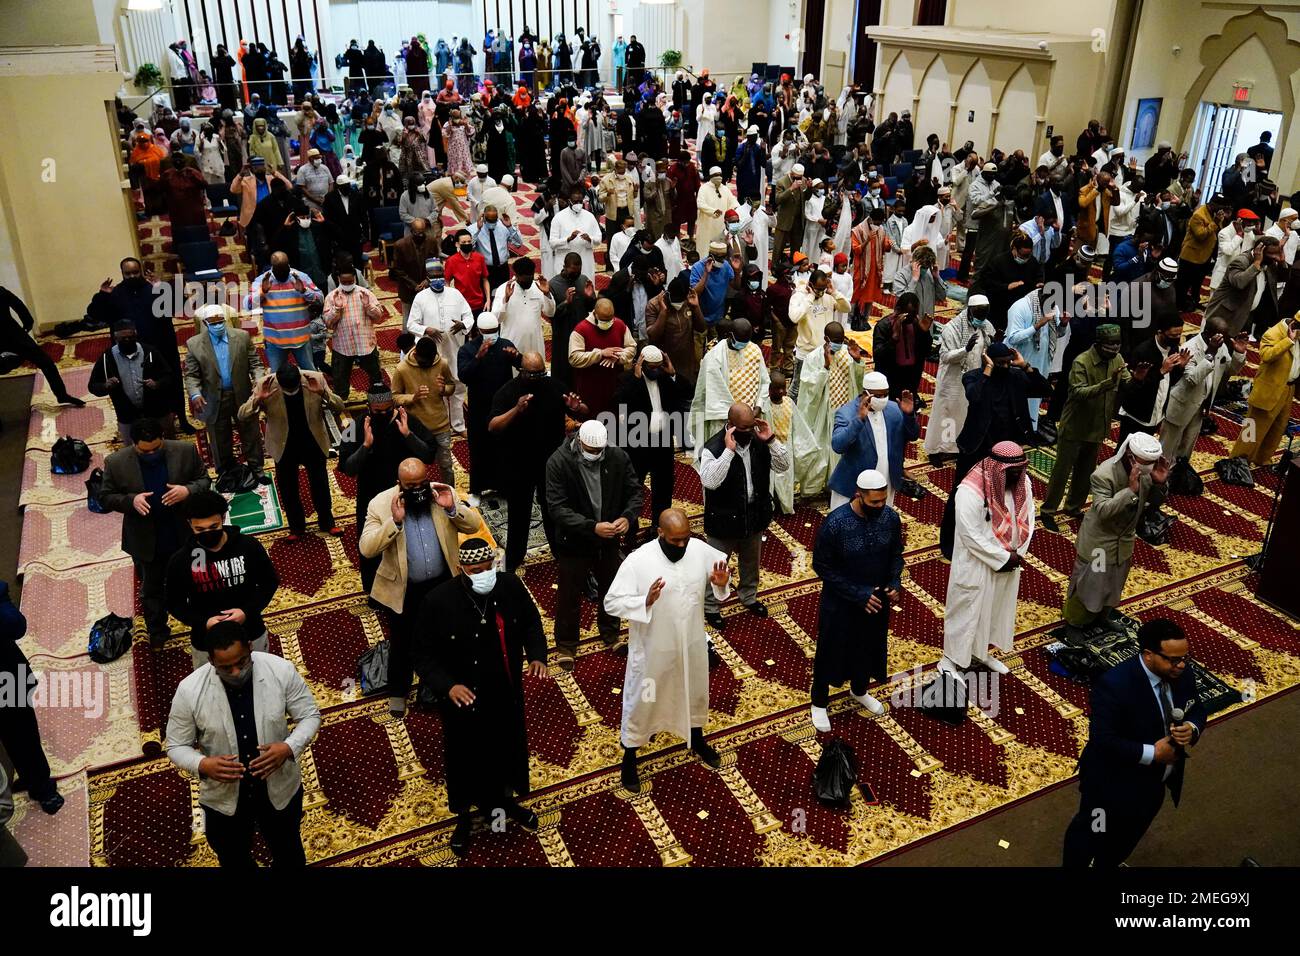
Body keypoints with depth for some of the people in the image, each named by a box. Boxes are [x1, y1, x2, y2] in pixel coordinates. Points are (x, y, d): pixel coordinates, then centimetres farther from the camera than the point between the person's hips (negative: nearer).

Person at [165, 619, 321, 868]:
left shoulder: (282, 670, -22)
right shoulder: (189, 691, -23)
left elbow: (310, 716, -10)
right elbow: (177, 747, -10)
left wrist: (289, 748, -28)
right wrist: (203, 766, -30)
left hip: (280, 788, 1)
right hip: (222, 798, 0)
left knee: (288, 852, 27)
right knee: (234, 860, 27)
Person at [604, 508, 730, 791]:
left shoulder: (700, 549, -13)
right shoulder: (637, 561, -25)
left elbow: (720, 571, 5)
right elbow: (611, 602, -21)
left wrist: (722, 584, -19)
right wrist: (645, 602, -37)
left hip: (692, 642, 4)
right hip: (653, 648, -4)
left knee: (696, 693, 26)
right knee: (641, 701, 14)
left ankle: (697, 739, 55)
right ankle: (629, 756, 37)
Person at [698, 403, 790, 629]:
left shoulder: (759, 441, -4)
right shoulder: (713, 447, -22)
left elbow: (783, 465, -3)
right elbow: (710, 481, -35)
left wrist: (771, 440, -17)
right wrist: (729, 450, -38)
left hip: (754, 514, 6)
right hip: (724, 517, -6)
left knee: (751, 561, 25)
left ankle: (749, 597, 48)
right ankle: (711, 607, 28)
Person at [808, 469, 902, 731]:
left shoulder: (890, 516, -13)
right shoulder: (835, 523, -28)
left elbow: (896, 553, 4)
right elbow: (822, 567, -19)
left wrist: (896, 582, -13)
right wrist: (858, 594, -22)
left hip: (877, 599, 5)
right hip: (840, 602, -4)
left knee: (869, 647, 25)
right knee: (831, 651, 14)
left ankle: (859, 690, 53)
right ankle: (819, 702, 38)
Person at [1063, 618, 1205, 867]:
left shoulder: (1183, 675, -12)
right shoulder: (1114, 684, -34)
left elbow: (1196, 710, 3)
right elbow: (1102, 740, -33)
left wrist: (1192, 729, -19)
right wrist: (1152, 753, -31)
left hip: (1153, 783, 7)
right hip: (1113, 784, -7)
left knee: (1128, 835, 32)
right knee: (1090, 835, 19)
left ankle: (1108, 863, 60)